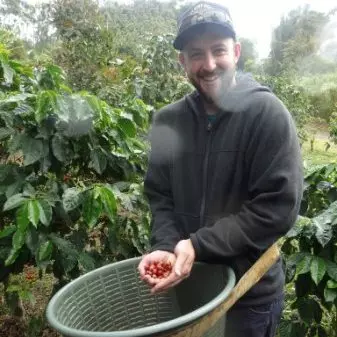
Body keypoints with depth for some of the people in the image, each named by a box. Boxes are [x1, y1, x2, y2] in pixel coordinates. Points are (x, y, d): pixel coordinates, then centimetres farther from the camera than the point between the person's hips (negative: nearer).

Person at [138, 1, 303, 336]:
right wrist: (166, 247, -16)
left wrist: (198, 246, -22)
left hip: (250, 293, -3)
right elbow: (159, 196, 3)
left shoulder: (267, 113, -15)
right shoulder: (167, 120, -2)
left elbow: (278, 206, -19)